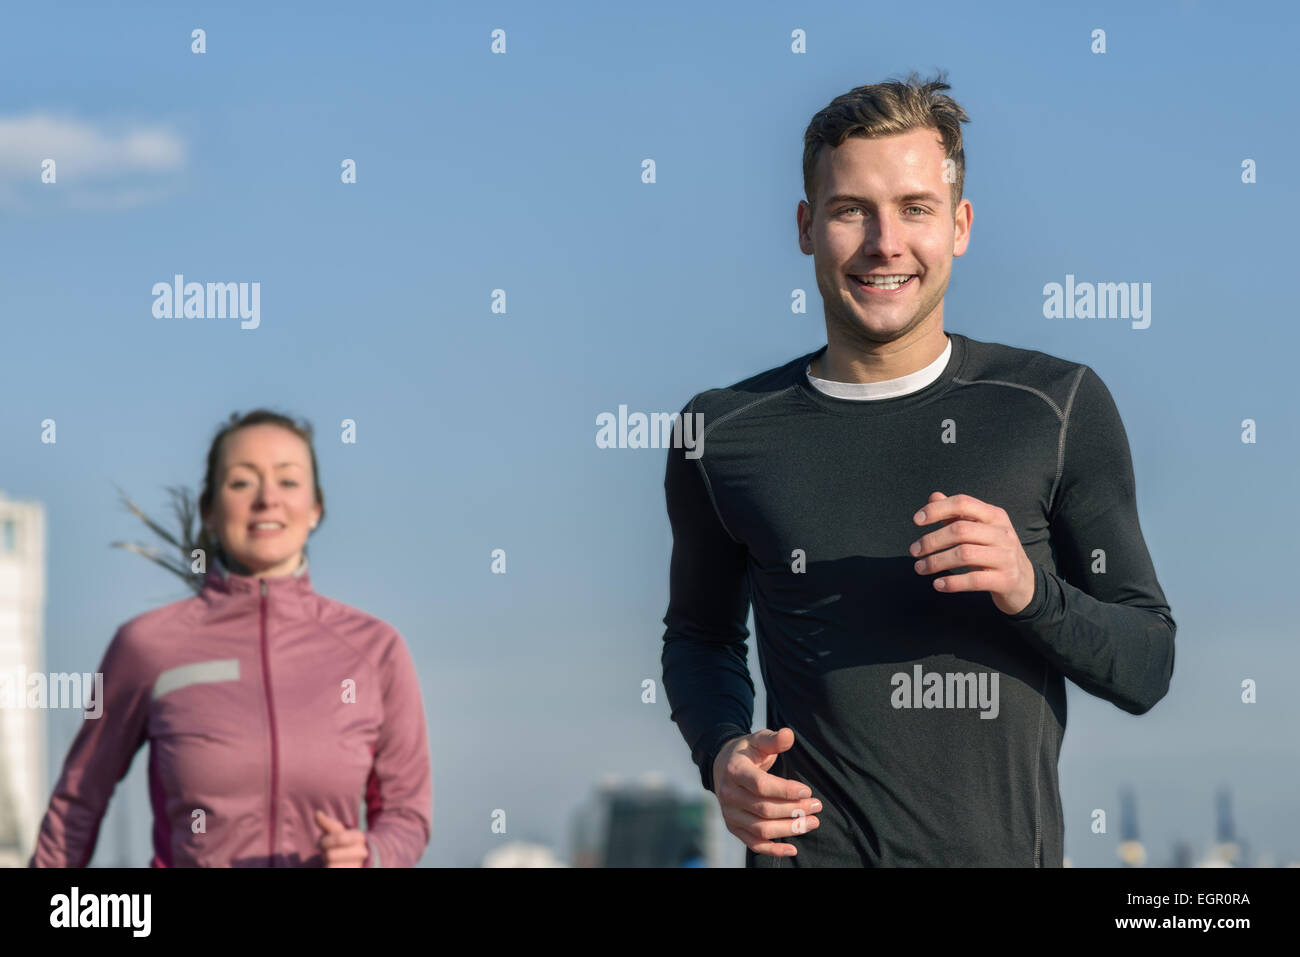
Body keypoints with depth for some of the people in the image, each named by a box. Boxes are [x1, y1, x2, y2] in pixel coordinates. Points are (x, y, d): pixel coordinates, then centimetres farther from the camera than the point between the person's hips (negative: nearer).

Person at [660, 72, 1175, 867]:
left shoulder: (1058, 407, -2)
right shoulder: (722, 434, 0)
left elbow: (1147, 671, -1)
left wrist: (1031, 591, -19)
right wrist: (721, 751, -5)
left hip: (1009, 847, 0)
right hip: (808, 848, 0)